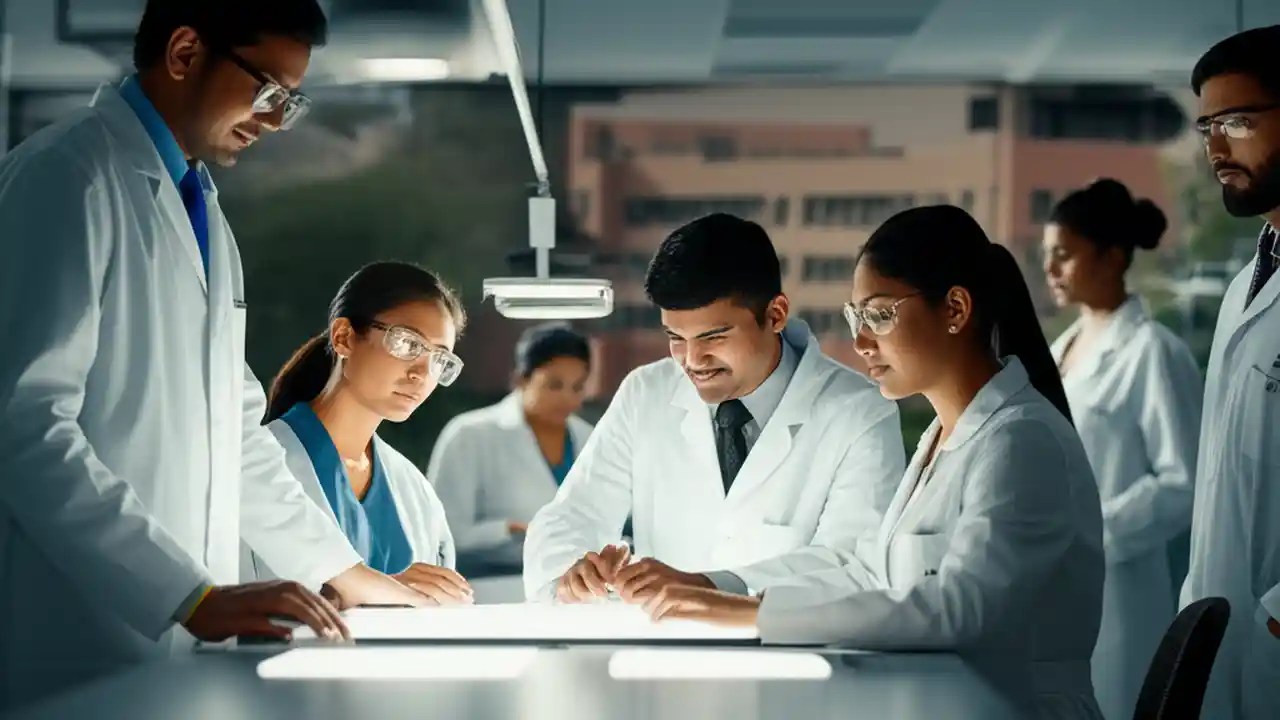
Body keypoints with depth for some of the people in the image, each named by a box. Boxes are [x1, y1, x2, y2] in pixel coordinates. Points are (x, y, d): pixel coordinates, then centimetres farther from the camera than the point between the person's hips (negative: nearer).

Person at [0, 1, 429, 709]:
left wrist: (342, 571, 15)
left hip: (180, 639, 8)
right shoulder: (67, 178, -11)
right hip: (84, 649, -8)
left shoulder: (198, 204, 16)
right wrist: (193, 597, -26)